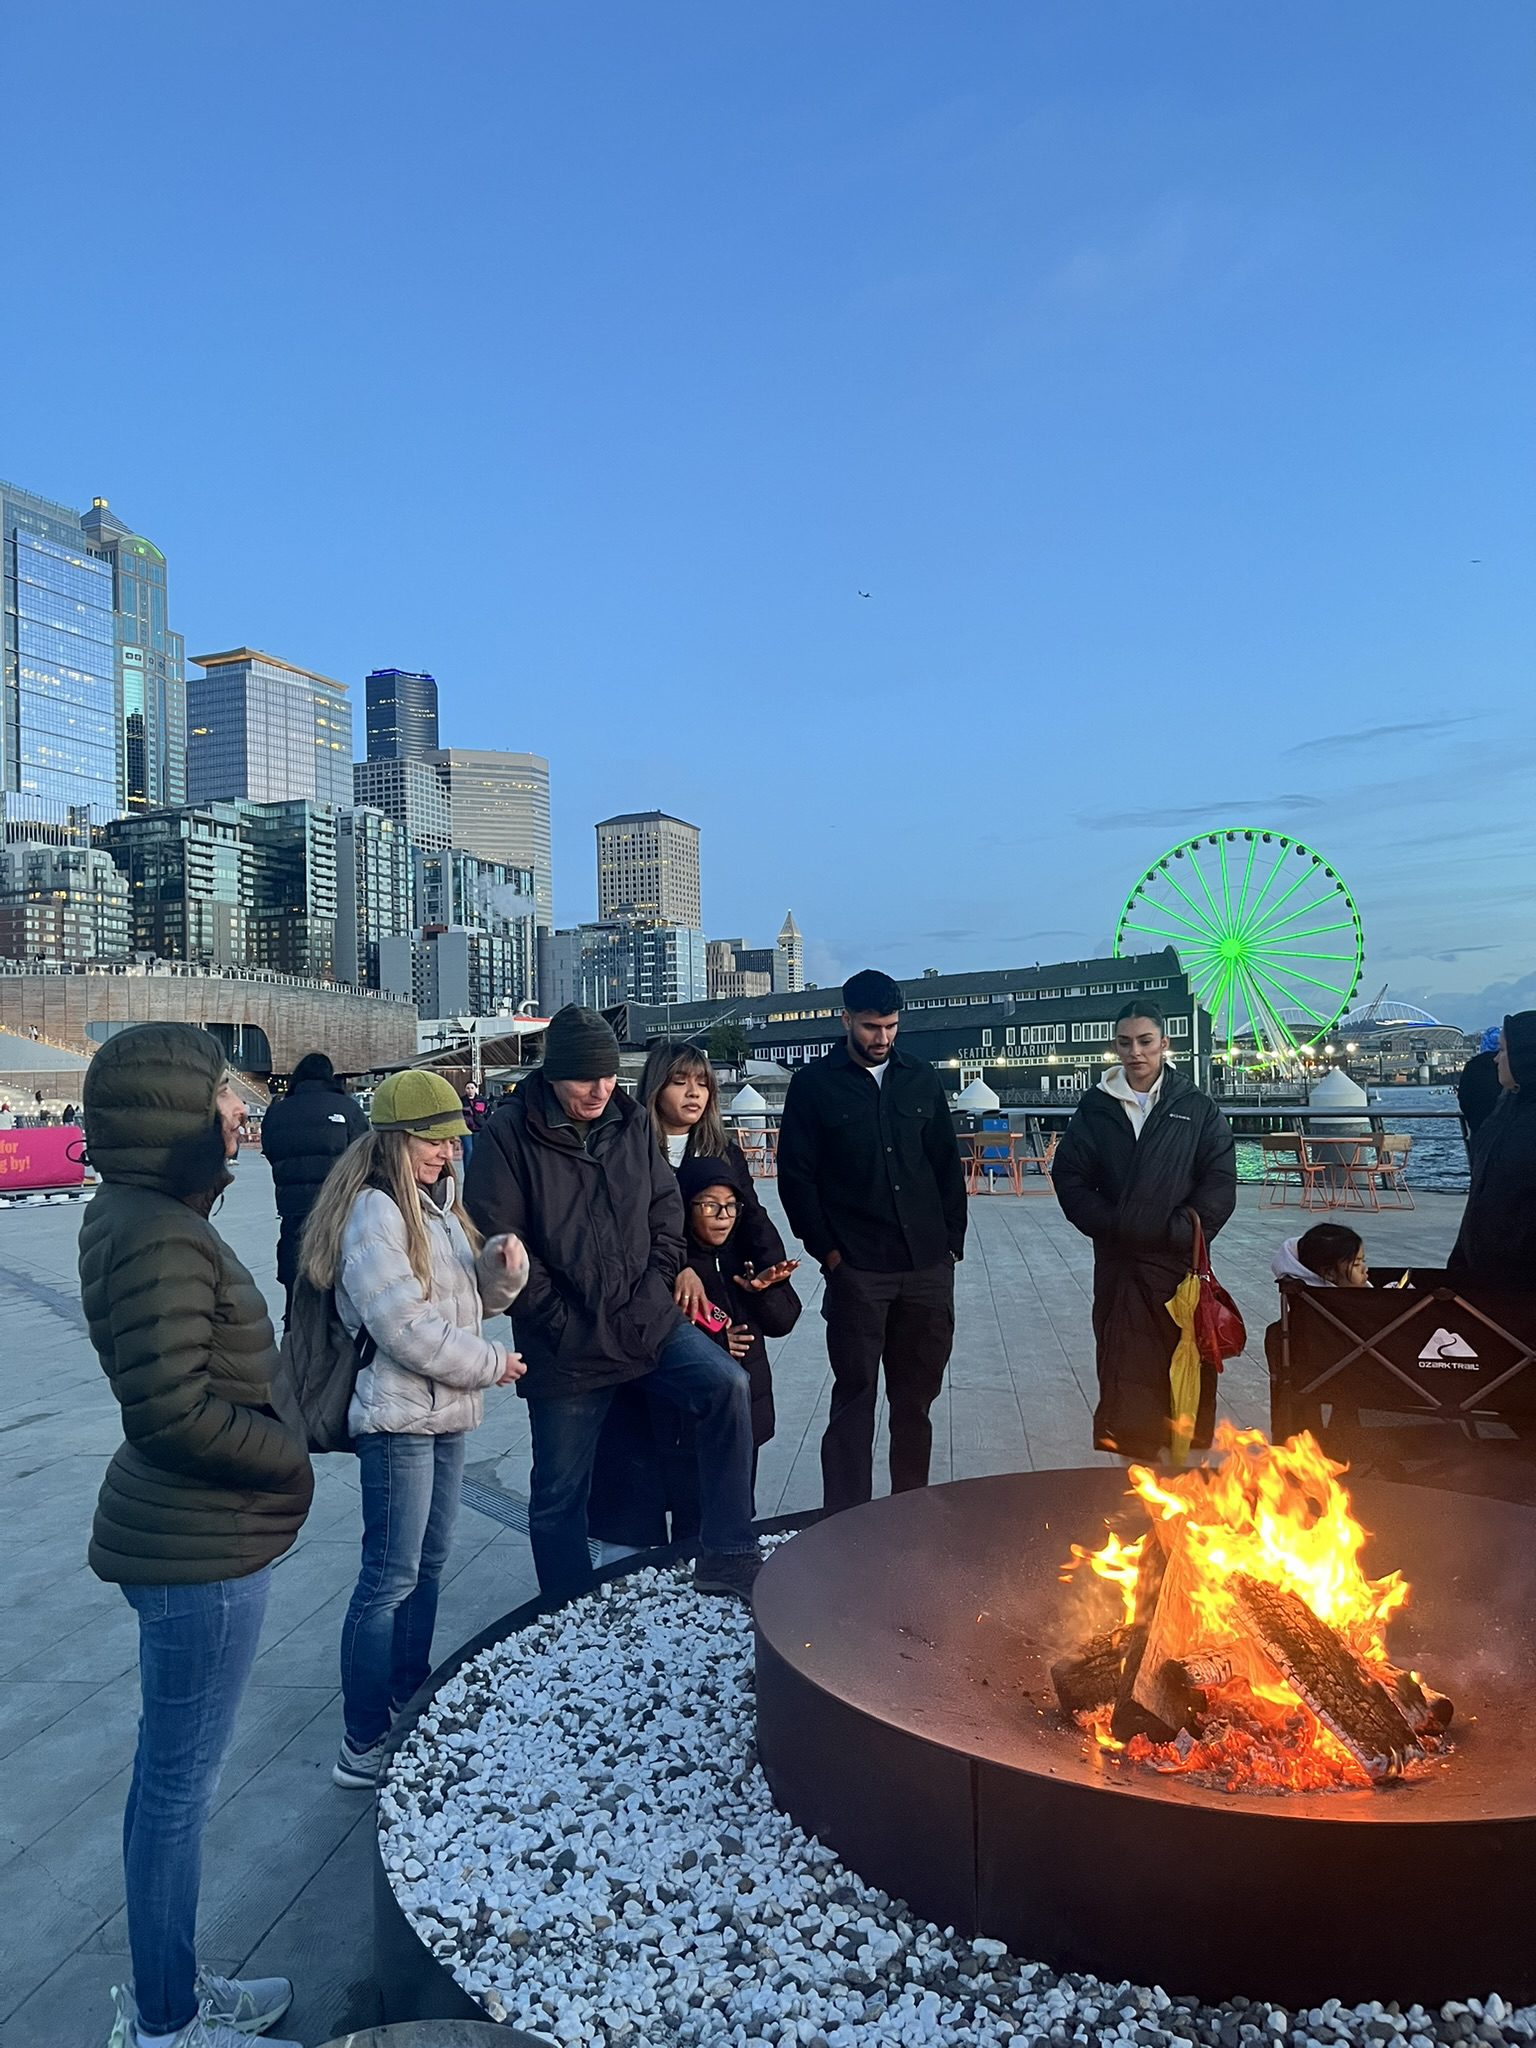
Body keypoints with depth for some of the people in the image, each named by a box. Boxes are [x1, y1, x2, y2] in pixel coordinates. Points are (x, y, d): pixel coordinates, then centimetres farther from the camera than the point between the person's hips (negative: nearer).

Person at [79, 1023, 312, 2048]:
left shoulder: (149, 1218, 8)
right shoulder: (159, 1238, -24)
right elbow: (171, 1408, -27)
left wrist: (273, 1450, 8)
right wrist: (289, 1458, -13)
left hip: (195, 1538, 10)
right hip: (200, 1552, -10)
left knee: (174, 1775, 23)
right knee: (180, 1783, 8)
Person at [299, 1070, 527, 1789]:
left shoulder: (439, 1204, 11)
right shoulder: (374, 1212, -17)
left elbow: (474, 1295, 16)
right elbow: (406, 1326, -22)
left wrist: (502, 1264, -6)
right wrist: (490, 1364, -12)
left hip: (446, 1411, 9)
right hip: (399, 1417, -9)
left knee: (428, 1565, 17)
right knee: (390, 1577, -1)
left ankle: (411, 1708, 32)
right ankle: (363, 1749, 11)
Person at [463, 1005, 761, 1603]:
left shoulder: (631, 1121, 4)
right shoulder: (509, 1134, -11)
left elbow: (666, 1206, 10)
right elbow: (496, 1241, -13)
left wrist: (657, 1280, -2)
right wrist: (557, 1320, -12)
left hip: (648, 1322, 3)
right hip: (565, 1345, -3)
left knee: (728, 1386, -19)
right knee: (559, 1494, 9)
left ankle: (726, 1557, -8)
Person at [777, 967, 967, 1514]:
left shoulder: (922, 1080, 10)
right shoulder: (814, 1085, 0)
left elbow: (947, 1165, 13)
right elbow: (796, 1176, -1)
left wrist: (952, 1240, 6)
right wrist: (827, 1251, -6)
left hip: (928, 1266, 3)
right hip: (856, 1269, -3)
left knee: (916, 1397, 12)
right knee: (854, 1397, 3)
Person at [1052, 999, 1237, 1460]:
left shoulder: (1198, 1109, 3)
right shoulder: (1095, 1107, 6)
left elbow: (1220, 1183, -2)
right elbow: (1068, 1176, 4)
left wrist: (1181, 1231, -12)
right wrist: (1106, 1223, -7)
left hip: (1179, 1261, -1)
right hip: (1117, 1262, 1)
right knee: (1122, 1365, 2)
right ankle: (1132, 1452, 11)